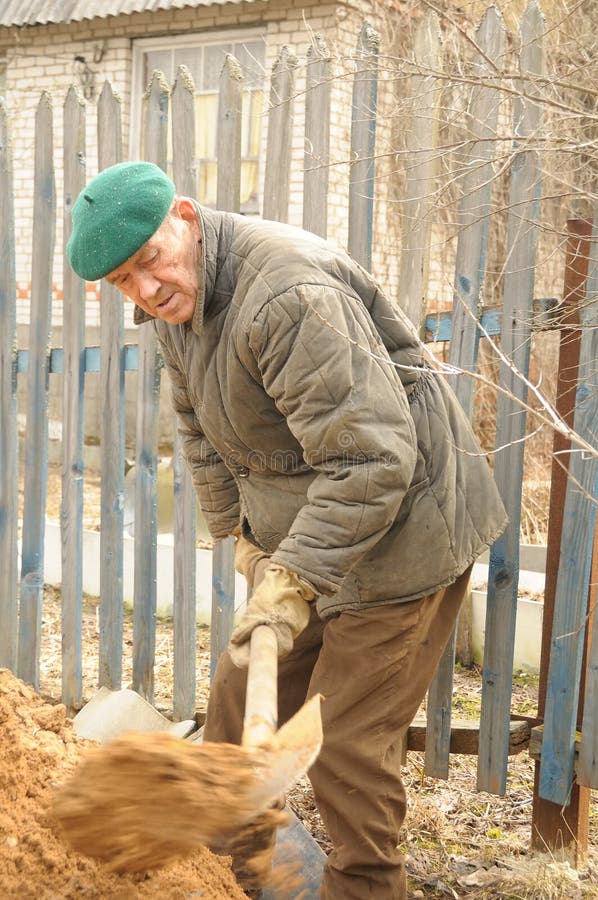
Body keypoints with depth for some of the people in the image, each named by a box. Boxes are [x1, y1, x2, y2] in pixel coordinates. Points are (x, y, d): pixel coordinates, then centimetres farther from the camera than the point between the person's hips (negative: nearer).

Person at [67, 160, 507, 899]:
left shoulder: (289, 296, -30)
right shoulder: (174, 303, 2)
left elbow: (372, 457, -32)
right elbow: (202, 432, 15)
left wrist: (293, 579, -31)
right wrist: (244, 536, 9)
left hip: (400, 528, -9)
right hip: (304, 531, 9)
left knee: (346, 740, -3)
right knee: (242, 699, 16)